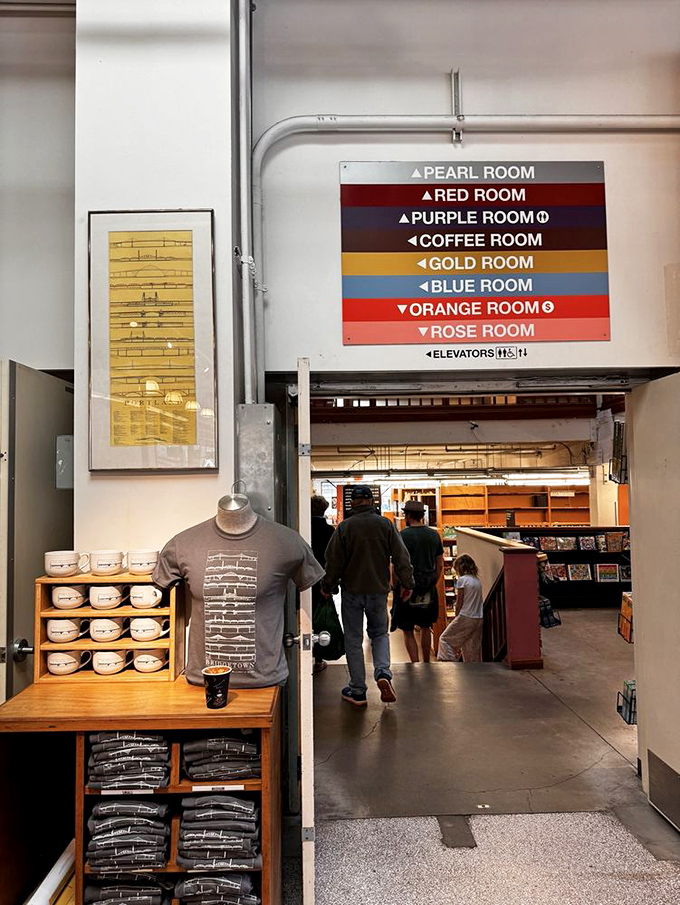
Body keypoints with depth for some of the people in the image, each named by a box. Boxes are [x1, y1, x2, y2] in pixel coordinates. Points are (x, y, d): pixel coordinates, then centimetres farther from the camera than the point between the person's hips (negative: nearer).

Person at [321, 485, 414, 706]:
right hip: (378, 590, 2)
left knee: (353, 640, 8)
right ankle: (383, 672, -5)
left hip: (352, 590, -2)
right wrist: (406, 584, 8)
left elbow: (334, 561, -5)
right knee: (380, 633, 19)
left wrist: (327, 586, 8)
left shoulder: (344, 527, -8)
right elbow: (401, 557, -1)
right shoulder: (386, 524, -2)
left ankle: (357, 691, 12)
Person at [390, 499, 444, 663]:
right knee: (426, 627, 18)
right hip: (428, 590, 5)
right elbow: (440, 565, 8)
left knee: (407, 631, 4)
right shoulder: (434, 534, 4)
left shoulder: (402, 535, -12)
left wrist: (395, 587, -1)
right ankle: (426, 663, 27)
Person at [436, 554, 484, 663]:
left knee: (445, 639, 6)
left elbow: (459, 603, -8)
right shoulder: (477, 580, 12)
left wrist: (457, 616, 6)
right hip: (479, 618, 7)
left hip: (466, 617, -7)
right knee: (473, 647, 12)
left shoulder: (462, 580, -9)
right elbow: (477, 600, 13)